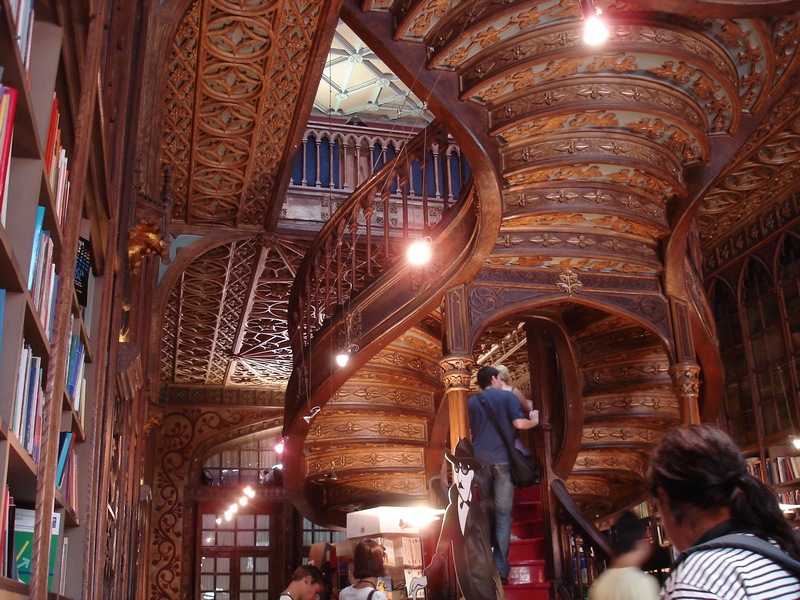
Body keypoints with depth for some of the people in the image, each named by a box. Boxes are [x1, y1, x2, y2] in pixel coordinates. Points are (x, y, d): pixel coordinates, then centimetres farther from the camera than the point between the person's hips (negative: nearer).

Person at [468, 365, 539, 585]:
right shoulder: (507, 396, 0)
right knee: (503, 513, -1)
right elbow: (519, 423, -10)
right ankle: (500, 569, -6)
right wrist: (534, 420, 9)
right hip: (502, 459, -3)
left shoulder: (471, 401, 9)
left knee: (486, 509, 20)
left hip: (480, 460, 3)